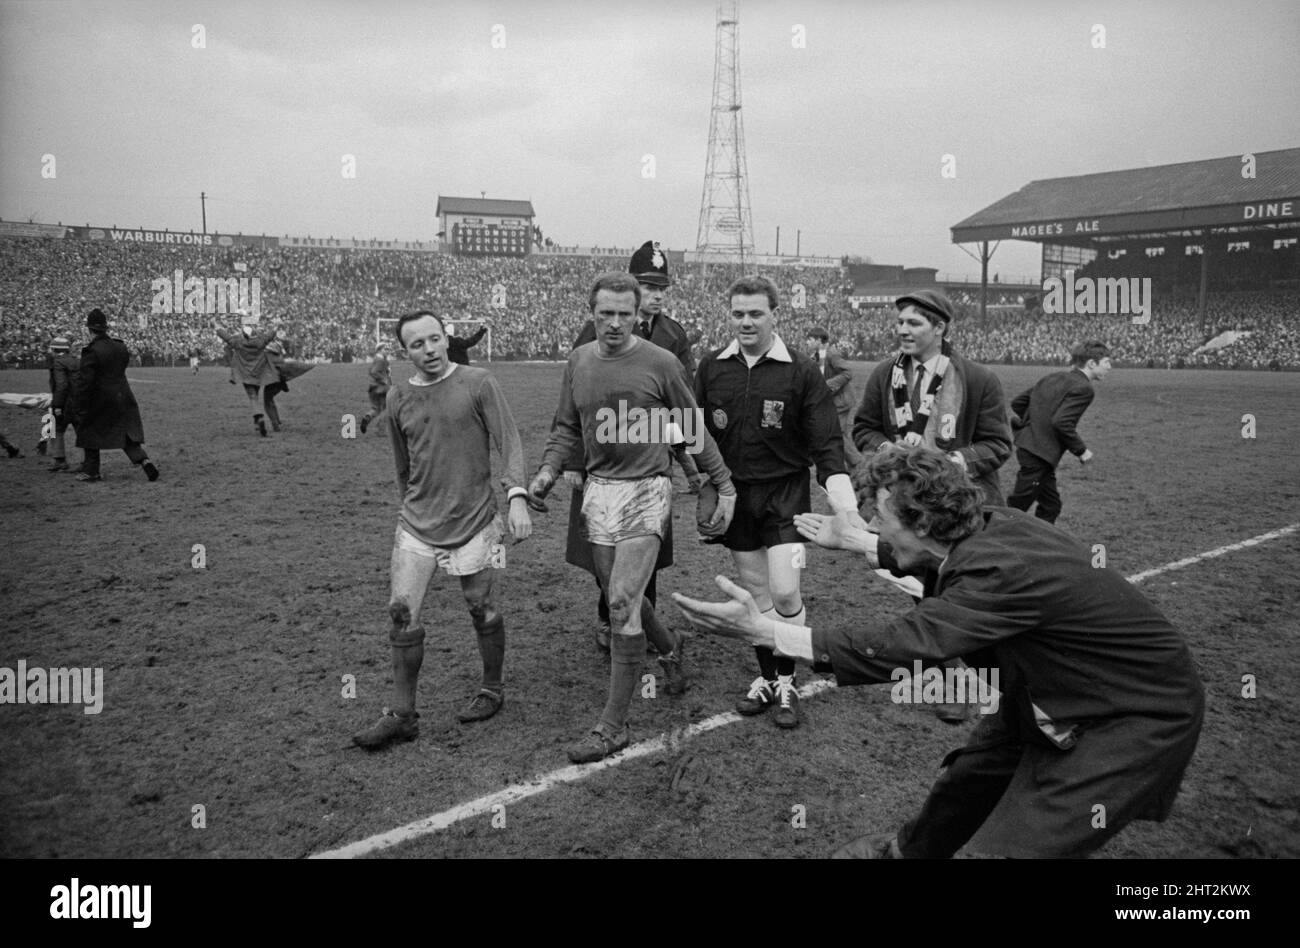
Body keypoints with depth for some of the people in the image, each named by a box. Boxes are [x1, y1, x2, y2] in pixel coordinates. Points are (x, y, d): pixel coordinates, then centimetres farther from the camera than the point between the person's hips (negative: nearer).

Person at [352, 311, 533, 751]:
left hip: (473, 520, -3)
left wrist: (517, 497, -20)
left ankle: (493, 690, 30)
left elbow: (509, 442, -9)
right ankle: (402, 714, 10)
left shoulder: (478, 384, -5)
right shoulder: (398, 398, 6)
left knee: (481, 608, 8)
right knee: (402, 612, -2)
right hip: (417, 524, 3)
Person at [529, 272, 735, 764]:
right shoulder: (578, 360, 6)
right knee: (621, 597, 14)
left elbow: (693, 430, 1)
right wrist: (547, 471, -3)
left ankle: (614, 724, 0)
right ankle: (670, 649, 45)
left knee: (622, 602, -10)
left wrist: (725, 486, -1)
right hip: (598, 489, 5)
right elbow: (566, 428, 14)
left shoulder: (660, 363, -7)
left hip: (646, 491, -5)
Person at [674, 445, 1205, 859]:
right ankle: (912, 850, 47)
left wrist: (763, 630, -36)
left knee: (1012, 848, -13)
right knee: (971, 773, 20)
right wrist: (848, 540, 23)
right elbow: (927, 558, 14)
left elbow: (899, 648, -39)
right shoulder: (987, 528, -9)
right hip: (1065, 693, 9)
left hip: (1141, 719, -9)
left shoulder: (1004, 571, -35)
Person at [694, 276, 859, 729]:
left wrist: (843, 499, -21)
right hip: (733, 492, 3)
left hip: (785, 492, -3)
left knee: (784, 592, -8)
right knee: (755, 590, 12)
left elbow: (826, 440, -9)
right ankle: (766, 677, 29)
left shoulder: (802, 371, -8)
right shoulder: (711, 367, 0)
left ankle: (787, 682, 14)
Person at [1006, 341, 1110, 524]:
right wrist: (1081, 450, -11)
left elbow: (1017, 402, 14)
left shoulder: (1052, 378, 13)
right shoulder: (1083, 388, -12)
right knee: (1016, 508, -3)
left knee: (1051, 505, 16)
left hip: (1028, 445, 9)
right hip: (1040, 453, -9)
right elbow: (1061, 422, -23)